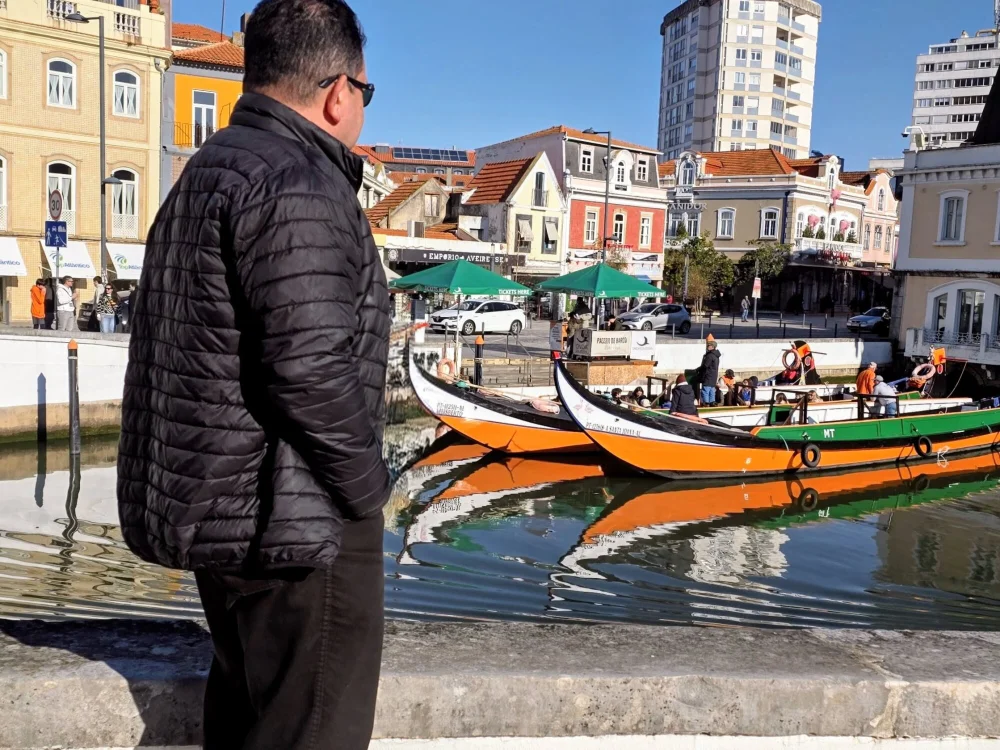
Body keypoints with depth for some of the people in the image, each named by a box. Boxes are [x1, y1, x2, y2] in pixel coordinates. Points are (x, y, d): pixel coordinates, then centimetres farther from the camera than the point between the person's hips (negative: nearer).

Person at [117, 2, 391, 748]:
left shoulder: (208, 172, 14)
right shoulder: (297, 184, -18)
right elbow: (310, 369, -26)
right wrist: (368, 489, -11)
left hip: (220, 506, 10)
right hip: (292, 519, -10)